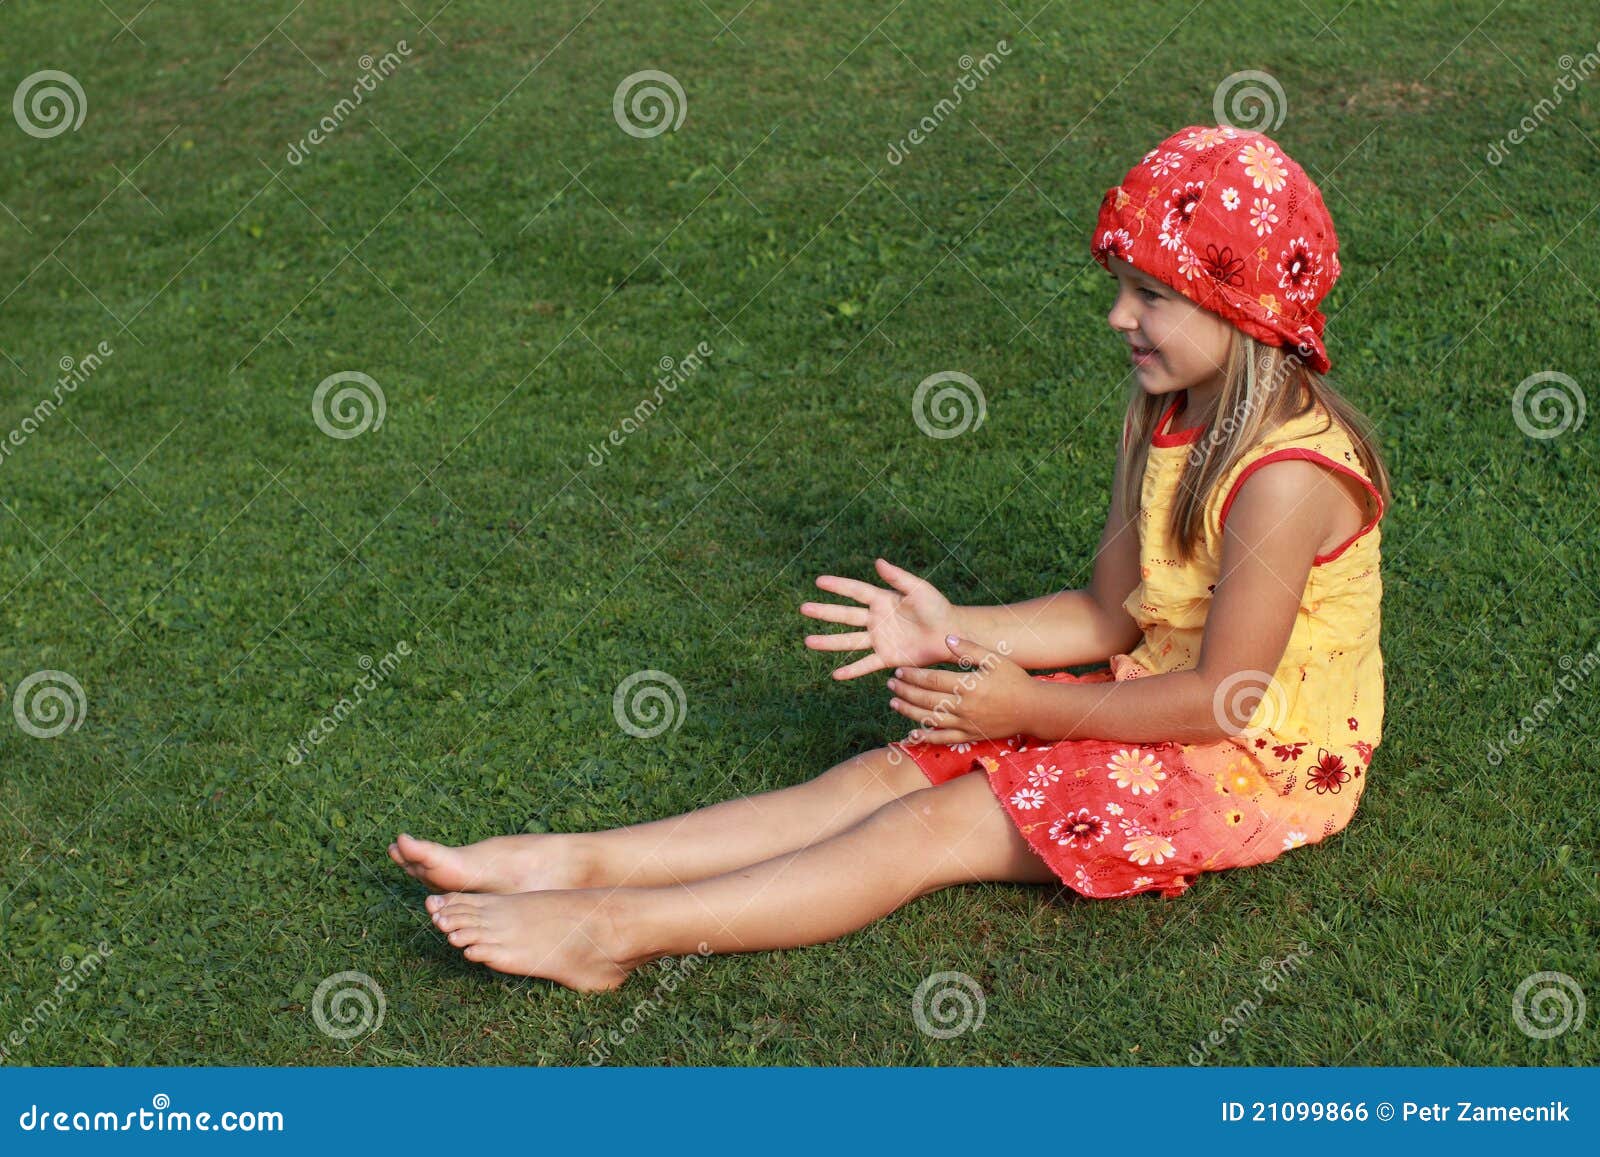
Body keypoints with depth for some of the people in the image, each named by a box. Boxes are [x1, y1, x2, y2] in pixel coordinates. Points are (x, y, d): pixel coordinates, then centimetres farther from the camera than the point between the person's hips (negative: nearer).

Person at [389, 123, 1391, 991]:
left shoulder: (1286, 477, -25)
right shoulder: (1167, 420, 5)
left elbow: (1222, 699, -23)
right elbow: (1110, 615, 8)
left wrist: (1031, 710, -18)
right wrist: (955, 634, -5)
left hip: (1255, 761, -8)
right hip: (1154, 698, 8)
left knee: (928, 827, -19)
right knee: (889, 774, -8)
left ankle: (620, 930, -25)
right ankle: (575, 862, -15)